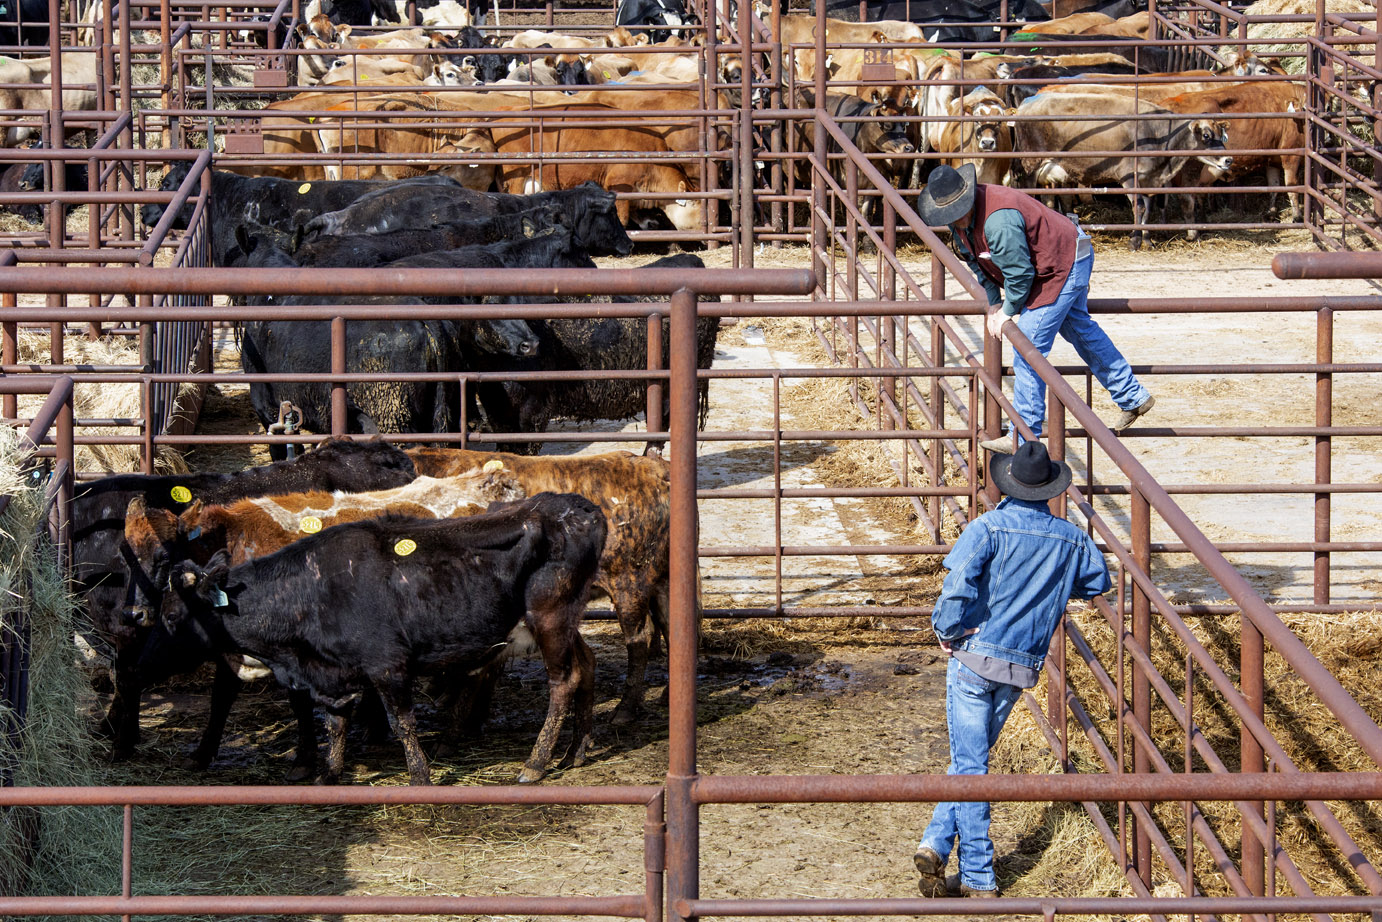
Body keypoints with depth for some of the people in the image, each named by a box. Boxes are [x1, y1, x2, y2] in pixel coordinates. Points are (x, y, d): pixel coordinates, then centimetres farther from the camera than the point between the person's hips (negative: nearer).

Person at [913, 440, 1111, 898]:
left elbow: (958, 582, -25)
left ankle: (979, 877, -2)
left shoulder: (988, 528, -12)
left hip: (974, 655, -3)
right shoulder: (1071, 538, 1)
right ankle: (937, 842, 7)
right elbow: (1098, 582, 19)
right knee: (971, 758, 17)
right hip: (1023, 667, 3)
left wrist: (946, 631, -10)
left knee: (969, 763, 1)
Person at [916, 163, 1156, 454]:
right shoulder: (959, 221, -4)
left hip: (1063, 268, -11)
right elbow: (979, 265, 10)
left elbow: (1019, 272, -29)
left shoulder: (998, 220, -36)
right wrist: (993, 303, 2)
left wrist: (1008, 311, -15)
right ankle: (1133, 399, 39)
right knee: (1081, 330, 25)